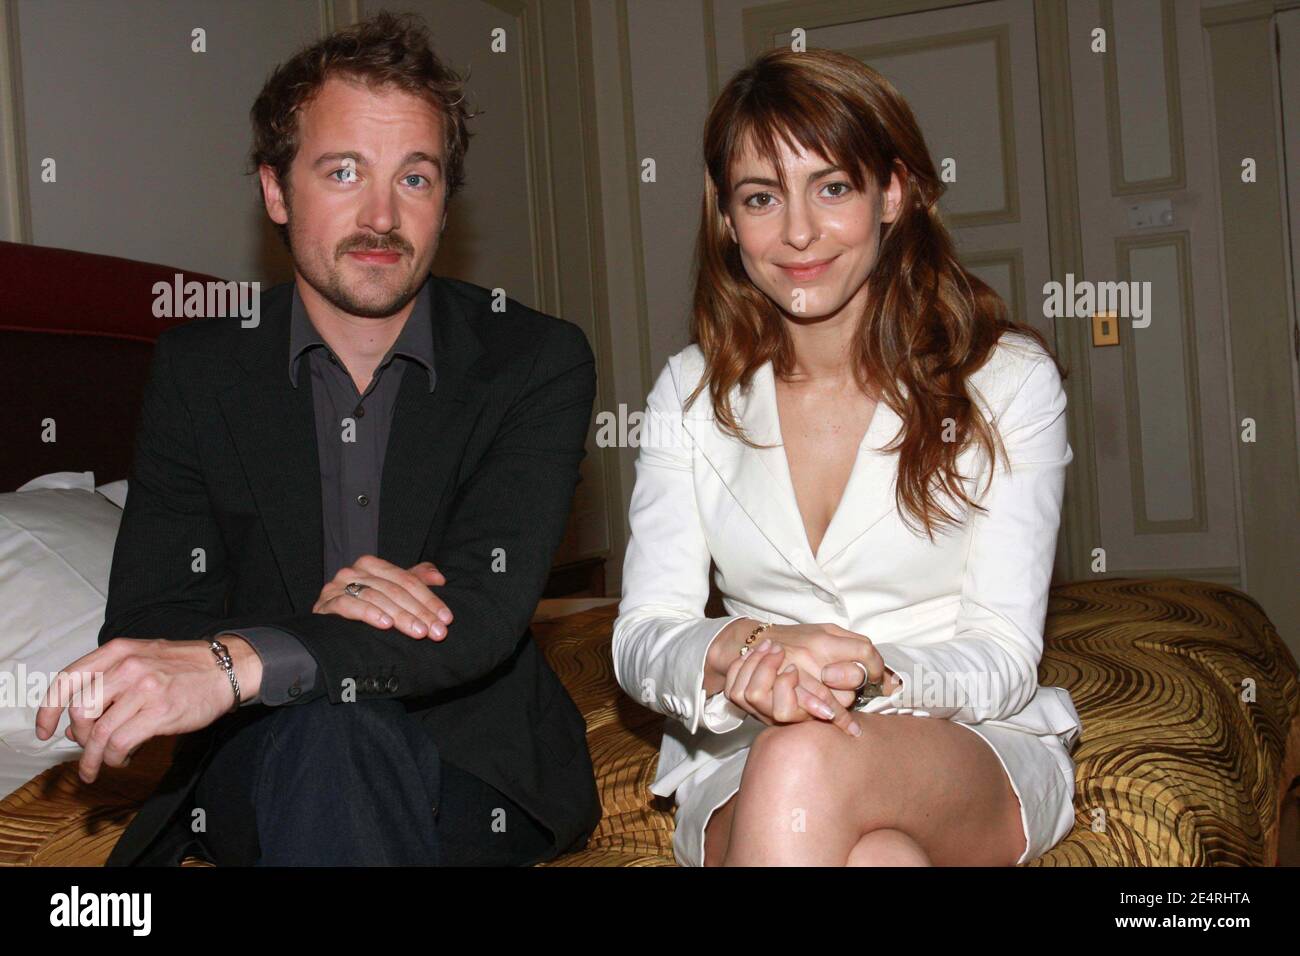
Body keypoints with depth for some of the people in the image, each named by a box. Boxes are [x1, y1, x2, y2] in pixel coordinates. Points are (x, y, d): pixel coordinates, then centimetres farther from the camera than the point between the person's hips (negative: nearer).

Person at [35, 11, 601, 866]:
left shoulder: (538, 362, -5)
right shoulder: (197, 369, 2)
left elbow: (484, 611, -19)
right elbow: (145, 632, -3)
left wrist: (238, 663, -34)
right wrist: (311, 626, -26)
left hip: (476, 764, 0)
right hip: (259, 770, 1)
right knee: (320, 733, -34)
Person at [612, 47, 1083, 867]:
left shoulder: (1007, 379, -2)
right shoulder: (692, 393, 6)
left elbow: (1005, 660, -6)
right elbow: (641, 636, -3)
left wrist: (874, 675, -28)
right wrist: (739, 651, -27)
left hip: (982, 751, -1)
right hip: (743, 768, 1)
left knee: (802, 762, -37)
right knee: (873, 855, -36)